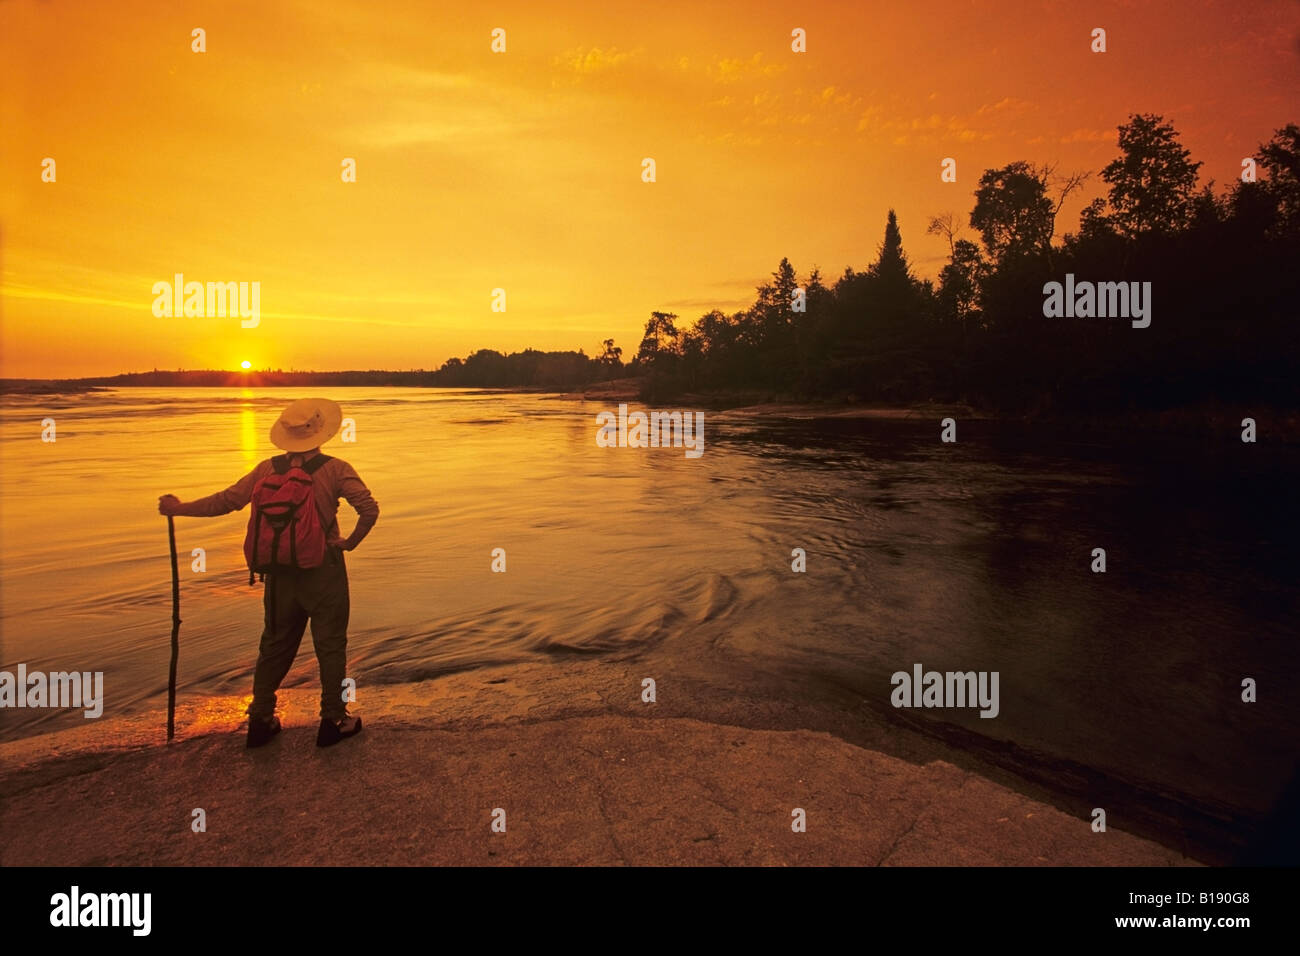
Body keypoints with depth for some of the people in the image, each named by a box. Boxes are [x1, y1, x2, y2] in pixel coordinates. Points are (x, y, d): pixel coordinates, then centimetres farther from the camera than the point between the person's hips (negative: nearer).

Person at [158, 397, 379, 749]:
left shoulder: (268, 469, -1)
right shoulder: (335, 469, -11)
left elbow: (226, 501, 0)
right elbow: (369, 510, -21)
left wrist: (178, 508, 14)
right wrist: (350, 542, -5)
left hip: (281, 571, 4)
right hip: (324, 570, -4)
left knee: (276, 645, 18)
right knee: (330, 645, 8)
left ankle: (260, 720, 27)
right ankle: (333, 721, 15)